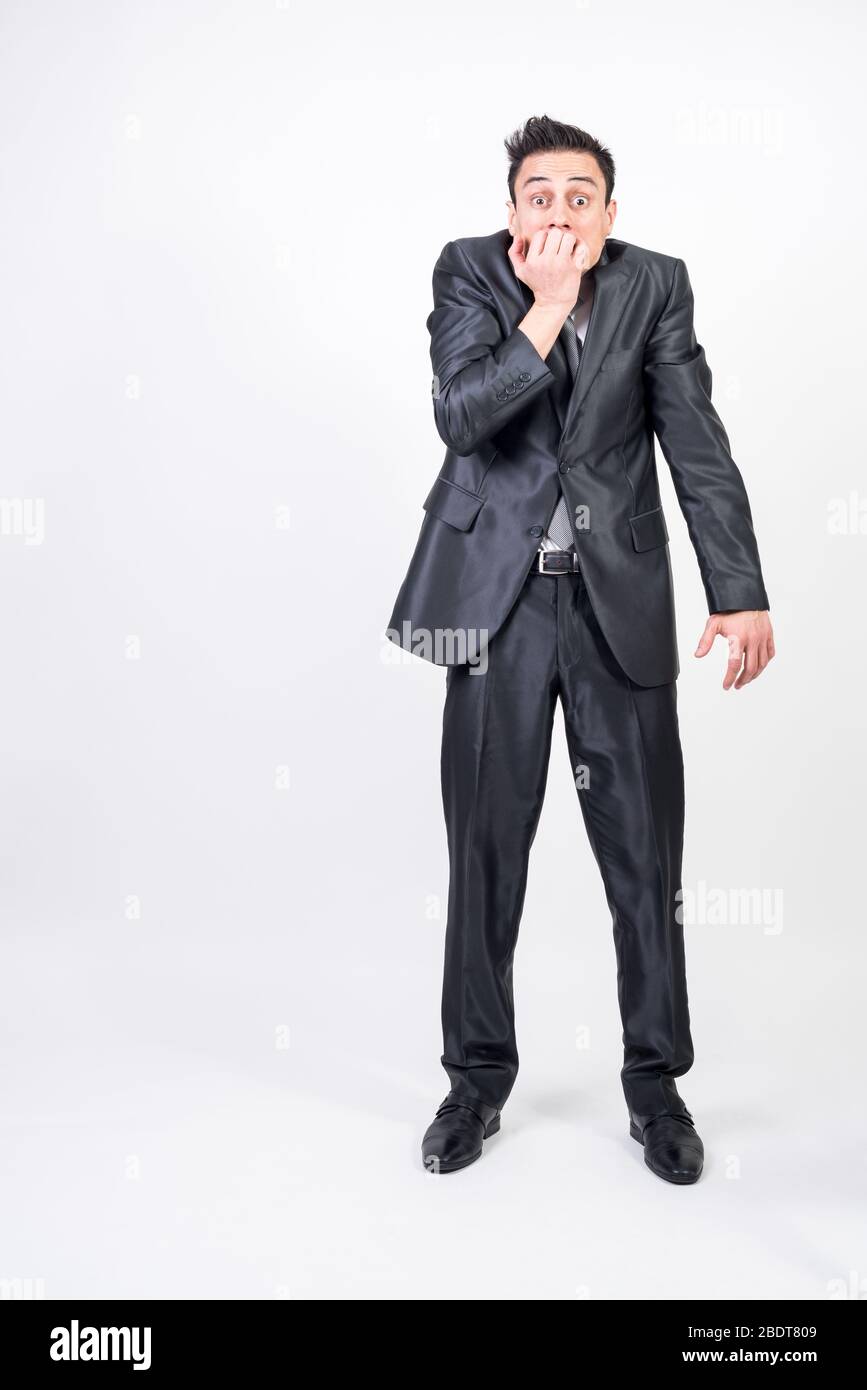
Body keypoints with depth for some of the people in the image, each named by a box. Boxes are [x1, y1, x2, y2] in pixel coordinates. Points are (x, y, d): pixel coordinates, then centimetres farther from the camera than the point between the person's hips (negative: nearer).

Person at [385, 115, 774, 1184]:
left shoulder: (655, 285, 2)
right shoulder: (469, 272, 0)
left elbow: (698, 445, -3)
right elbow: (459, 416, -15)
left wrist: (741, 595, -10)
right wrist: (547, 308, -18)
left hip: (619, 602, 1)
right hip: (500, 600, 0)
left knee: (644, 856, 4)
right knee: (486, 850, 6)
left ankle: (656, 1085, 23)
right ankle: (479, 1076, 25)